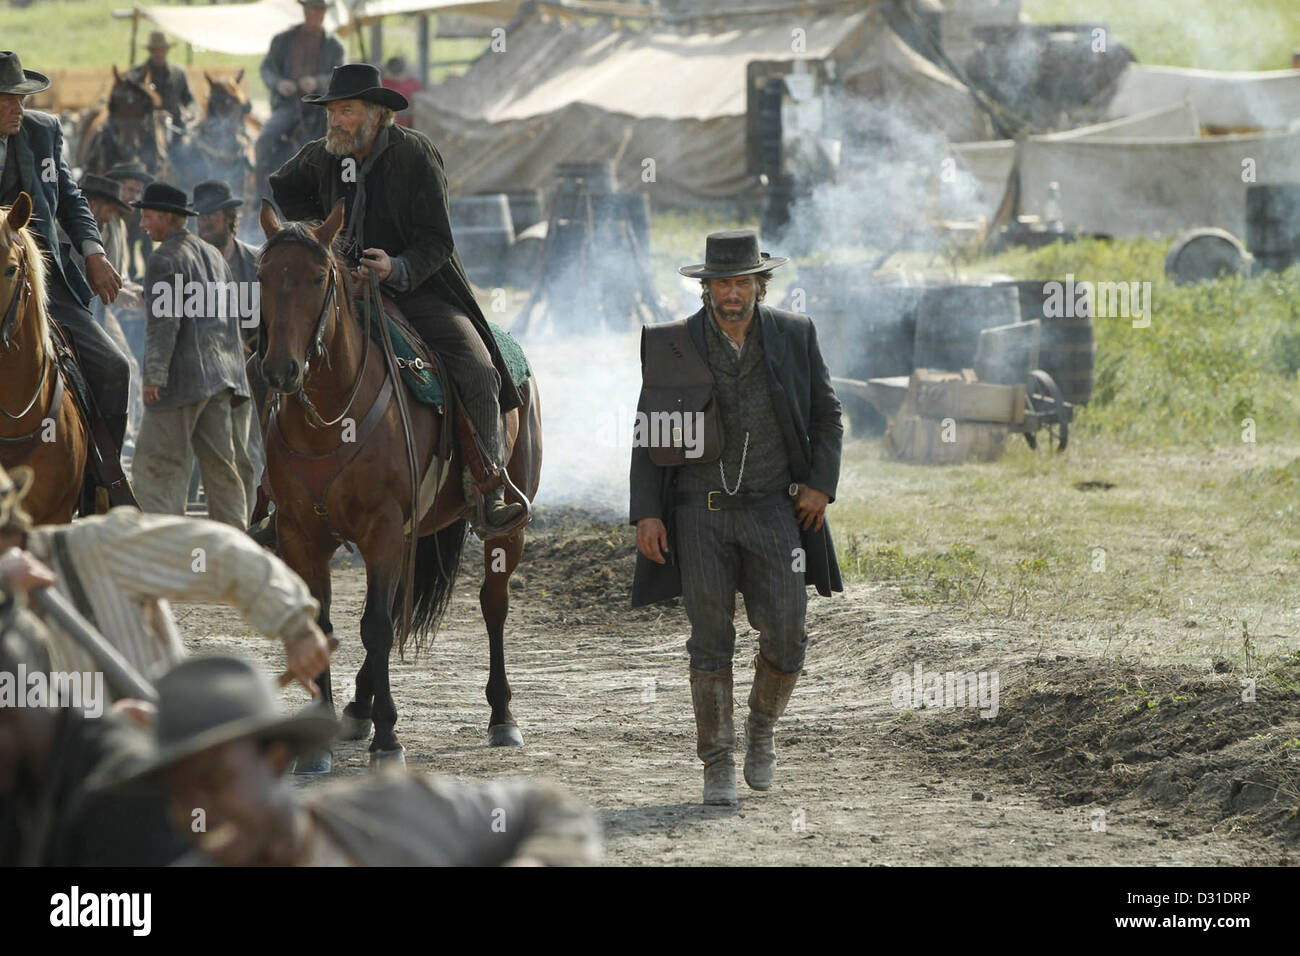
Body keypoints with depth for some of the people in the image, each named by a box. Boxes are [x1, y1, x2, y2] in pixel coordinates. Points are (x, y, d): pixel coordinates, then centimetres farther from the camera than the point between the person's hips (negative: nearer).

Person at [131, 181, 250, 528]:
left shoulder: (166, 258, -9)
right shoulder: (213, 255, 18)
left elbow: (163, 321, -18)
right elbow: (231, 316, 21)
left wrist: (153, 376, -19)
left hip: (182, 377, -9)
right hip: (220, 375, 9)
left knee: (157, 464, -5)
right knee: (219, 464, 10)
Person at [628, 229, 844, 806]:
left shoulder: (794, 336, 1)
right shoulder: (672, 346, -1)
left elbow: (827, 416, 10)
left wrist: (821, 484, -3)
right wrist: (646, 514, -4)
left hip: (773, 506, 1)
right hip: (700, 512, -1)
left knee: (785, 637, -4)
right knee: (710, 643, 0)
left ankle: (762, 726, 24)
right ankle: (717, 765, 10)